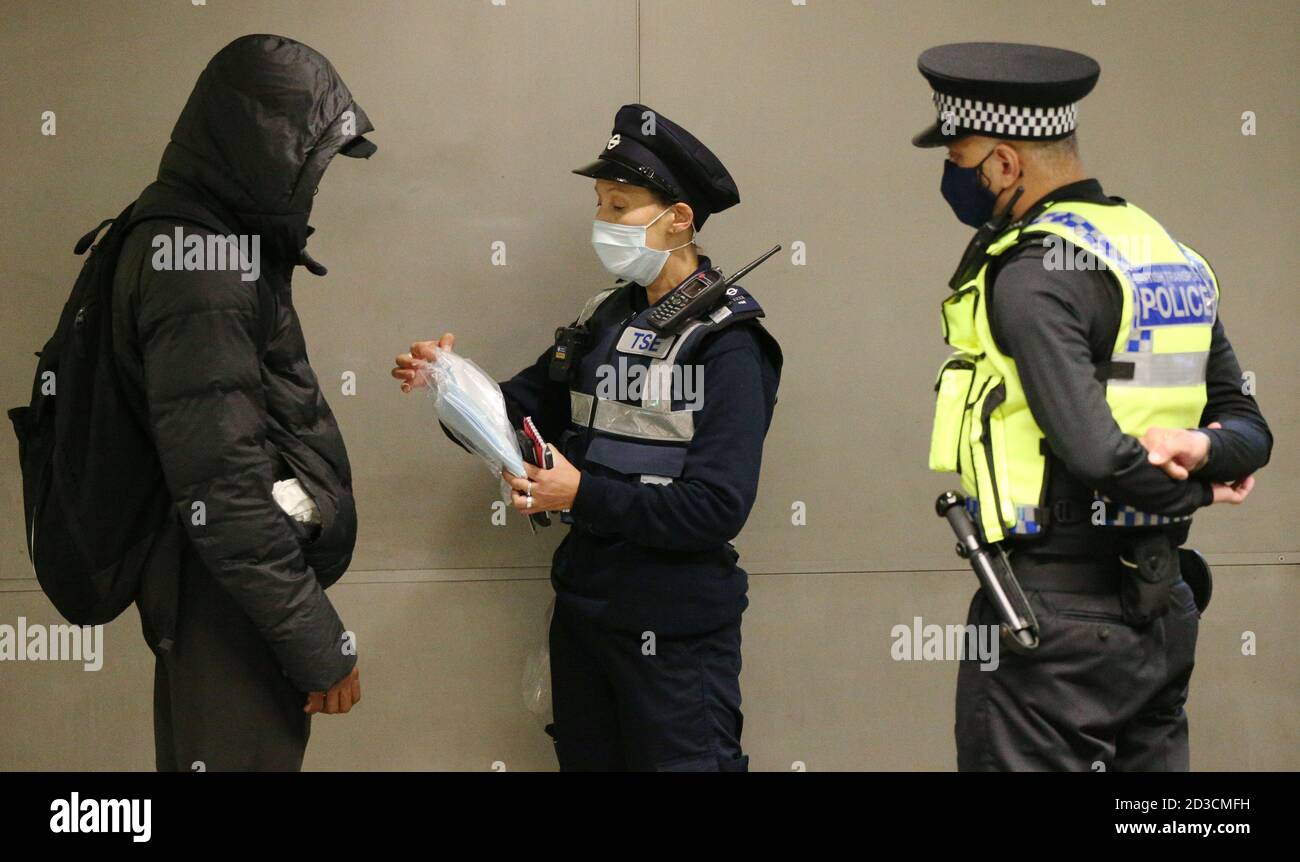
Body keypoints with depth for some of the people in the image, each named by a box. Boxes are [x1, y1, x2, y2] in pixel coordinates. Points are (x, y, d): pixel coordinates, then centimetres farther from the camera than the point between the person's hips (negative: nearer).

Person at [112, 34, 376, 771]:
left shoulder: (203, 242, 10)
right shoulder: (198, 268, -21)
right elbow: (220, 491, -25)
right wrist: (320, 642, -20)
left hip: (246, 590, 10)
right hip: (233, 608, -10)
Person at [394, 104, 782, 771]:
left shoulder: (728, 346, -14)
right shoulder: (604, 321, 8)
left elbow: (718, 507, -22)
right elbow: (518, 414, 9)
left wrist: (584, 496, -24)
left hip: (674, 633, -7)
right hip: (583, 608, 7)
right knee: (585, 759, 19)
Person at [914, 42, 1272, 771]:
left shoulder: (1033, 271, -15)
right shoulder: (1170, 254, 12)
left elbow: (1091, 449, -25)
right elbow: (1249, 427, 12)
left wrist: (1186, 490, -7)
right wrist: (1203, 452, -8)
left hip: (1055, 610, -9)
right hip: (1163, 609, 9)